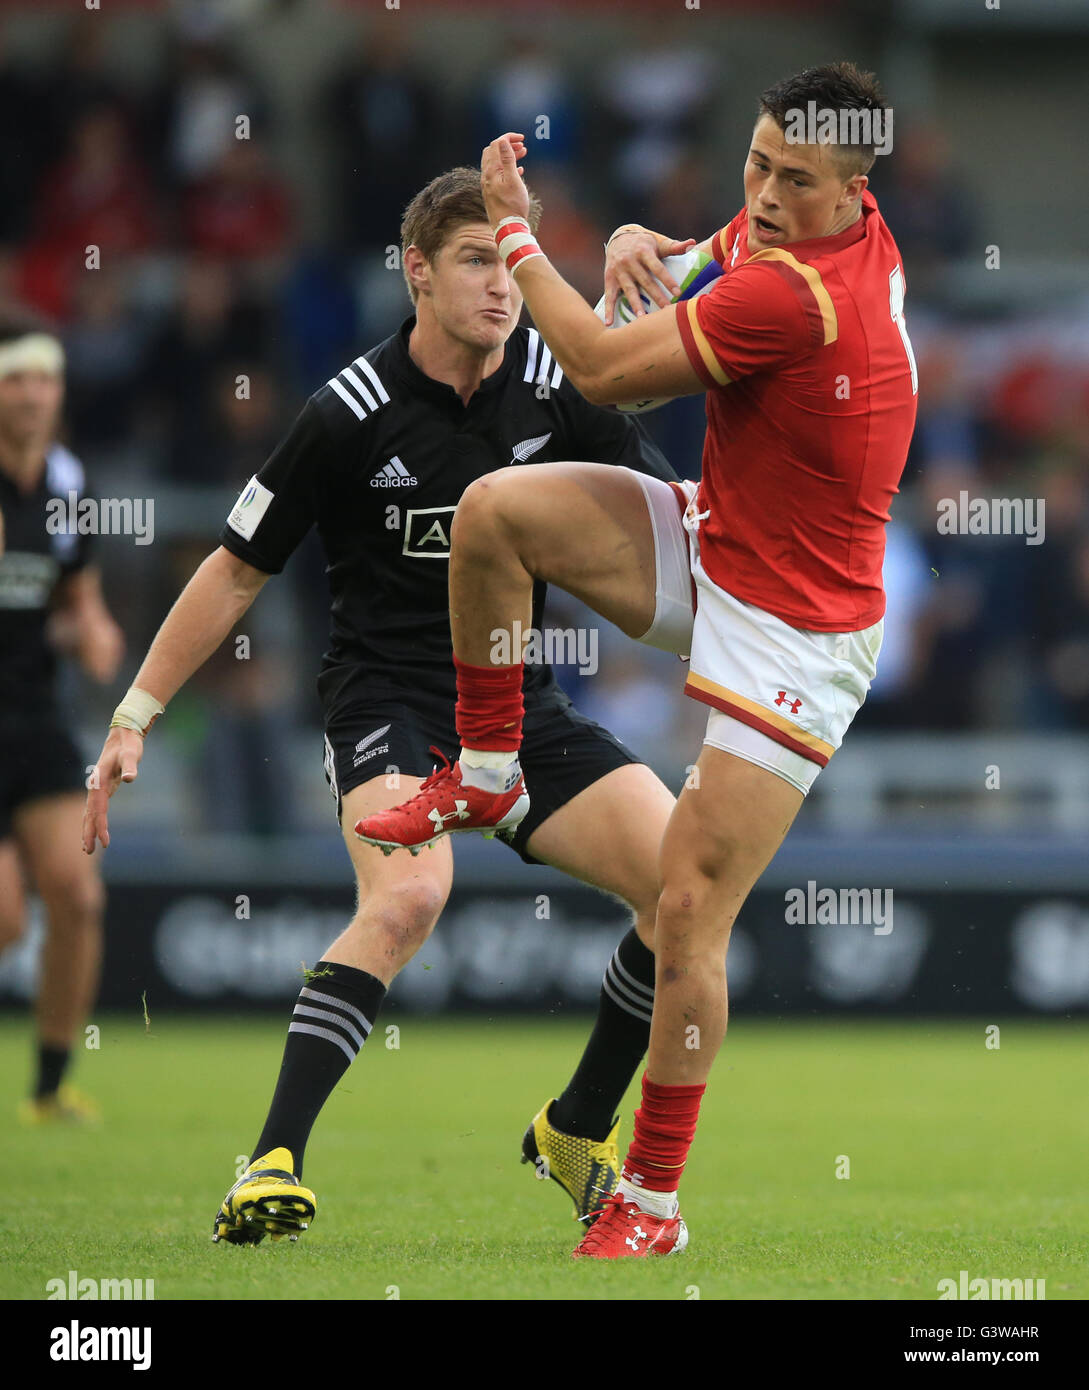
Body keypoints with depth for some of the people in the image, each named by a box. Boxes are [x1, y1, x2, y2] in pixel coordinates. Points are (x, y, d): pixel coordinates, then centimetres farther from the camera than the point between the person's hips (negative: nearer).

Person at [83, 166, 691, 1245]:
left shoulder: (556, 391, -1)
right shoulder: (352, 415, -11)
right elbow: (238, 570, -3)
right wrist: (136, 713, -4)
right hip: (388, 700, -5)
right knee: (408, 896, -34)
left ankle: (576, 1132, 10)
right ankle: (273, 1164, -31)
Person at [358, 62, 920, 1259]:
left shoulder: (796, 294, -30)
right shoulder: (850, 223, -4)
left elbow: (606, 372, -21)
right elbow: (710, 255, 18)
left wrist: (514, 232, -9)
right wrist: (638, 244, -7)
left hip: (791, 636, -9)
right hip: (713, 547, 9)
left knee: (687, 916, -8)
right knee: (494, 511, -6)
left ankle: (653, 1202, 2)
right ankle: (487, 774, 16)